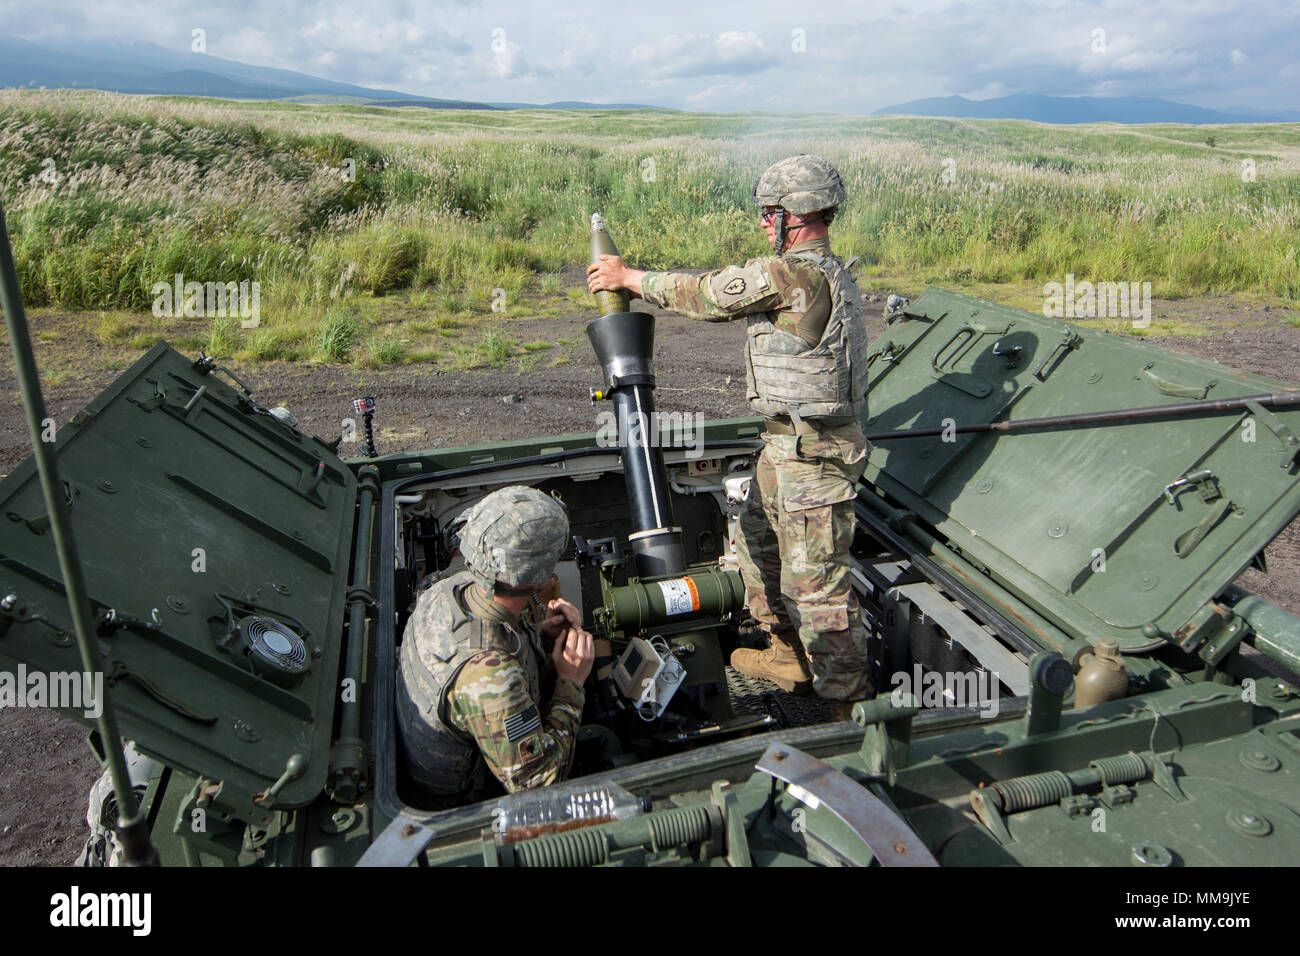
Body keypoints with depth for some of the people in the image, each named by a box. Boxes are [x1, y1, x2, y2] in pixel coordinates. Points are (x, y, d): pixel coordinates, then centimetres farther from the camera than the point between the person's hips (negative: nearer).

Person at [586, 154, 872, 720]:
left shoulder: (795, 275, -20)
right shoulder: (824, 272, 13)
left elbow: (706, 295, -11)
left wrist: (630, 278, 2)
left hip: (811, 453, -11)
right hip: (785, 443, 11)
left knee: (815, 583, -2)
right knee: (758, 544, 24)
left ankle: (849, 706, 13)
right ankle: (789, 657, 40)